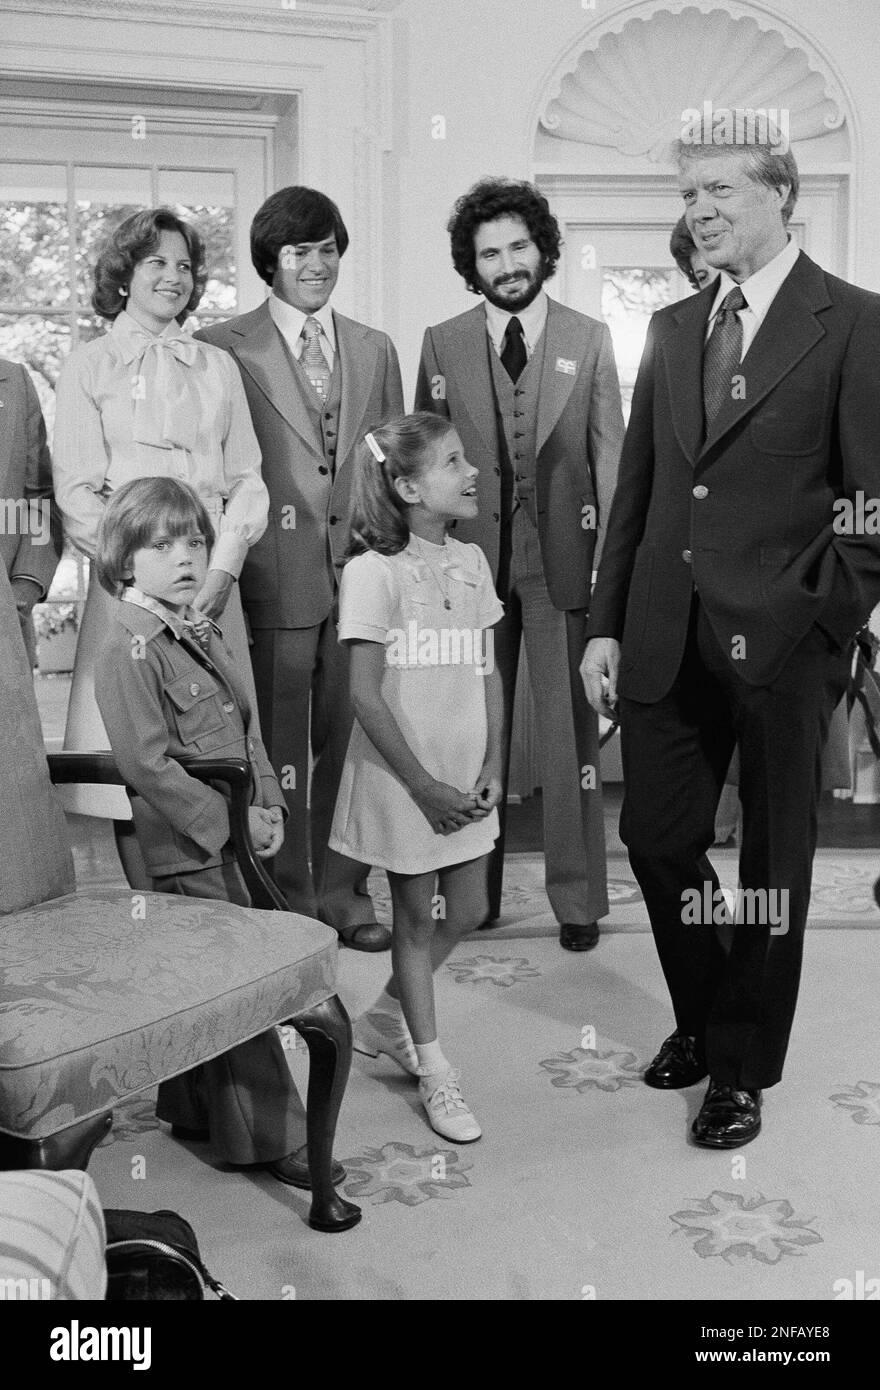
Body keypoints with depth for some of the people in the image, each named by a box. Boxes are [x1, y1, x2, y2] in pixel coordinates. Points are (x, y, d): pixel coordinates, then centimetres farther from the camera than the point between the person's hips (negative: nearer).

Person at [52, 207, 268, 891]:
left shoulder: (217, 366, 16)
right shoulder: (89, 365, 7)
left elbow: (247, 480, 10)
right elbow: (76, 490, -1)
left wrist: (222, 569, -6)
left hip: (213, 583, 3)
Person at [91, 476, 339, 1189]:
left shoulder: (204, 633, 12)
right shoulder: (131, 649, -15)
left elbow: (247, 729, 16)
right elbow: (148, 763, -20)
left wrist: (269, 802, 3)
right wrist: (231, 819, -18)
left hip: (229, 837, 8)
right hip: (188, 846, -8)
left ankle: (193, 1113, 34)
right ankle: (272, 1137, 8)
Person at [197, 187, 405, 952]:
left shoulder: (375, 349, 14)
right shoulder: (223, 348, 1)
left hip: (360, 568, 4)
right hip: (273, 576, -3)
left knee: (350, 738, 8)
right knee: (278, 745, 3)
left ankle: (345, 893, 21)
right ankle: (286, 900, 16)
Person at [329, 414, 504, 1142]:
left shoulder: (472, 561, 3)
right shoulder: (374, 571, -15)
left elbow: (489, 672, 7)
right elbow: (366, 694, -16)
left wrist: (493, 766, -1)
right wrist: (424, 784, -16)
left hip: (467, 776, 6)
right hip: (402, 776, -6)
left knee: (467, 910, 14)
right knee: (417, 917, 8)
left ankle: (386, 1016, 38)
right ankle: (433, 1071, 23)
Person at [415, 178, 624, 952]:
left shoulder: (589, 339, 6)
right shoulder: (442, 344, 8)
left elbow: (610, 454, 4)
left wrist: (611, 559, -4)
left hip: (564, 557, -1)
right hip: (471, 556, 1)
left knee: (570, 731, 2)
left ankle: (579, 897, 12)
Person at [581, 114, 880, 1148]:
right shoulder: (671, 328, 13)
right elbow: (635, 489, 12)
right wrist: (605, 625, 8)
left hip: (784, 641, -5)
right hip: (666, 638, 5)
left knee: (773, 859, 8)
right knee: (656, 838, 10)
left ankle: (742, 1069, 26)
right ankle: (702, 1018, 35)